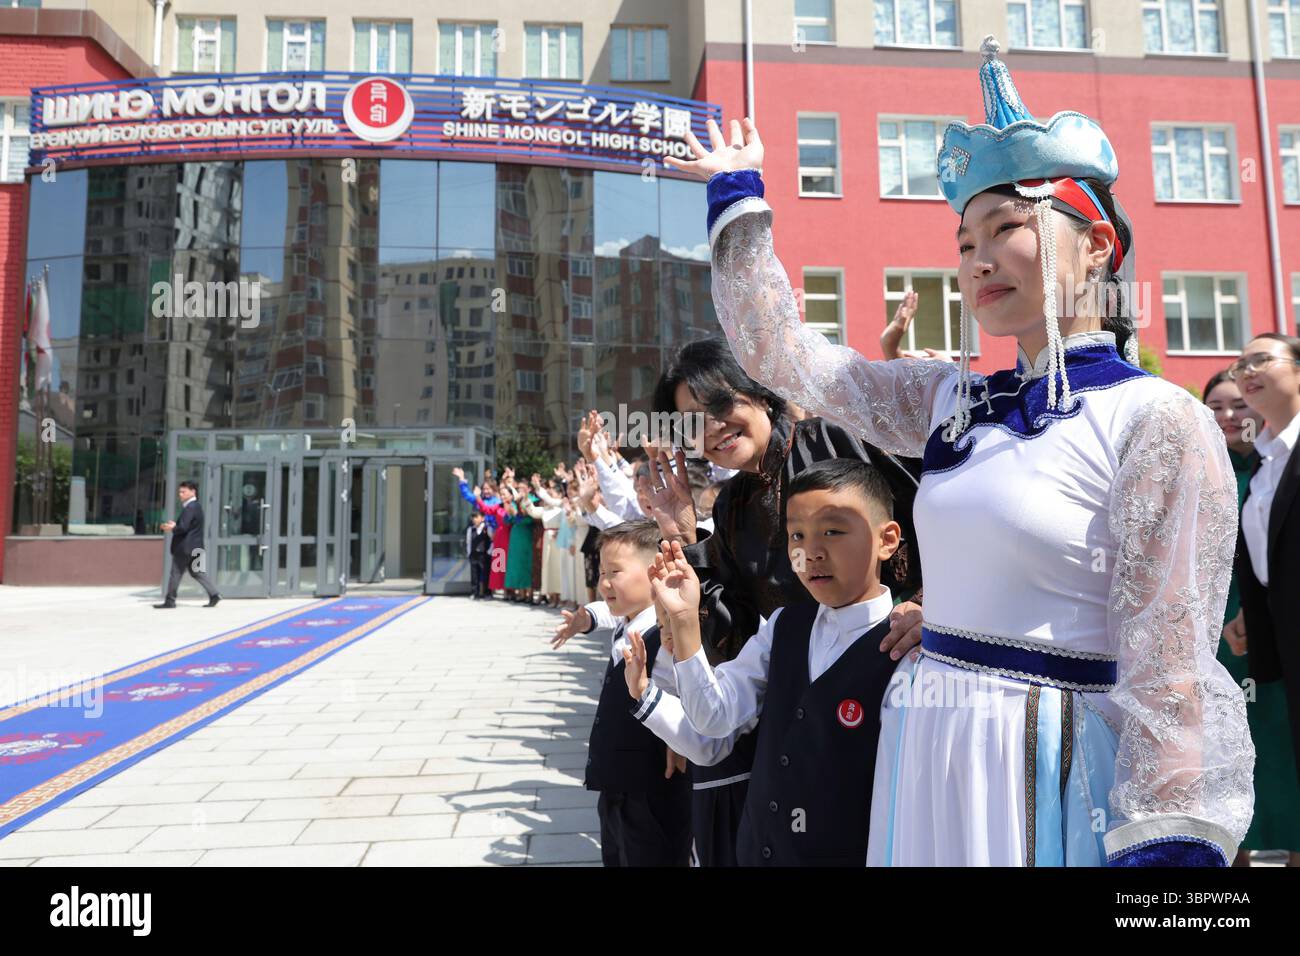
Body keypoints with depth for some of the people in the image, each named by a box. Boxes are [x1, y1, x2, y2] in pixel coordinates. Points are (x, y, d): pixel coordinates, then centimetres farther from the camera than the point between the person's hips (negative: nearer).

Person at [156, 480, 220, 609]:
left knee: (175, 573, -1)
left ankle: (170, 600, 6)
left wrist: (172, 529, -5)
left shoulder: (190, 508, -16)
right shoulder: (196, 506, 16)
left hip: (185, 547, -10)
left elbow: (183, 527, -24)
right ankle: (214, 595, 6)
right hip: (194, 546, 10)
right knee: (196, 572, 12)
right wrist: (174, 526, 8)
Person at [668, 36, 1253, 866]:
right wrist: (737, 192, 13)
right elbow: (779, 351, 9)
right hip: (928, 758, 6)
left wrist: (1166, 845, -16)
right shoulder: (952, 401, 5)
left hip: (1051, 769, -6)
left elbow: (1170, 672, -14)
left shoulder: (1157, 421, -12)